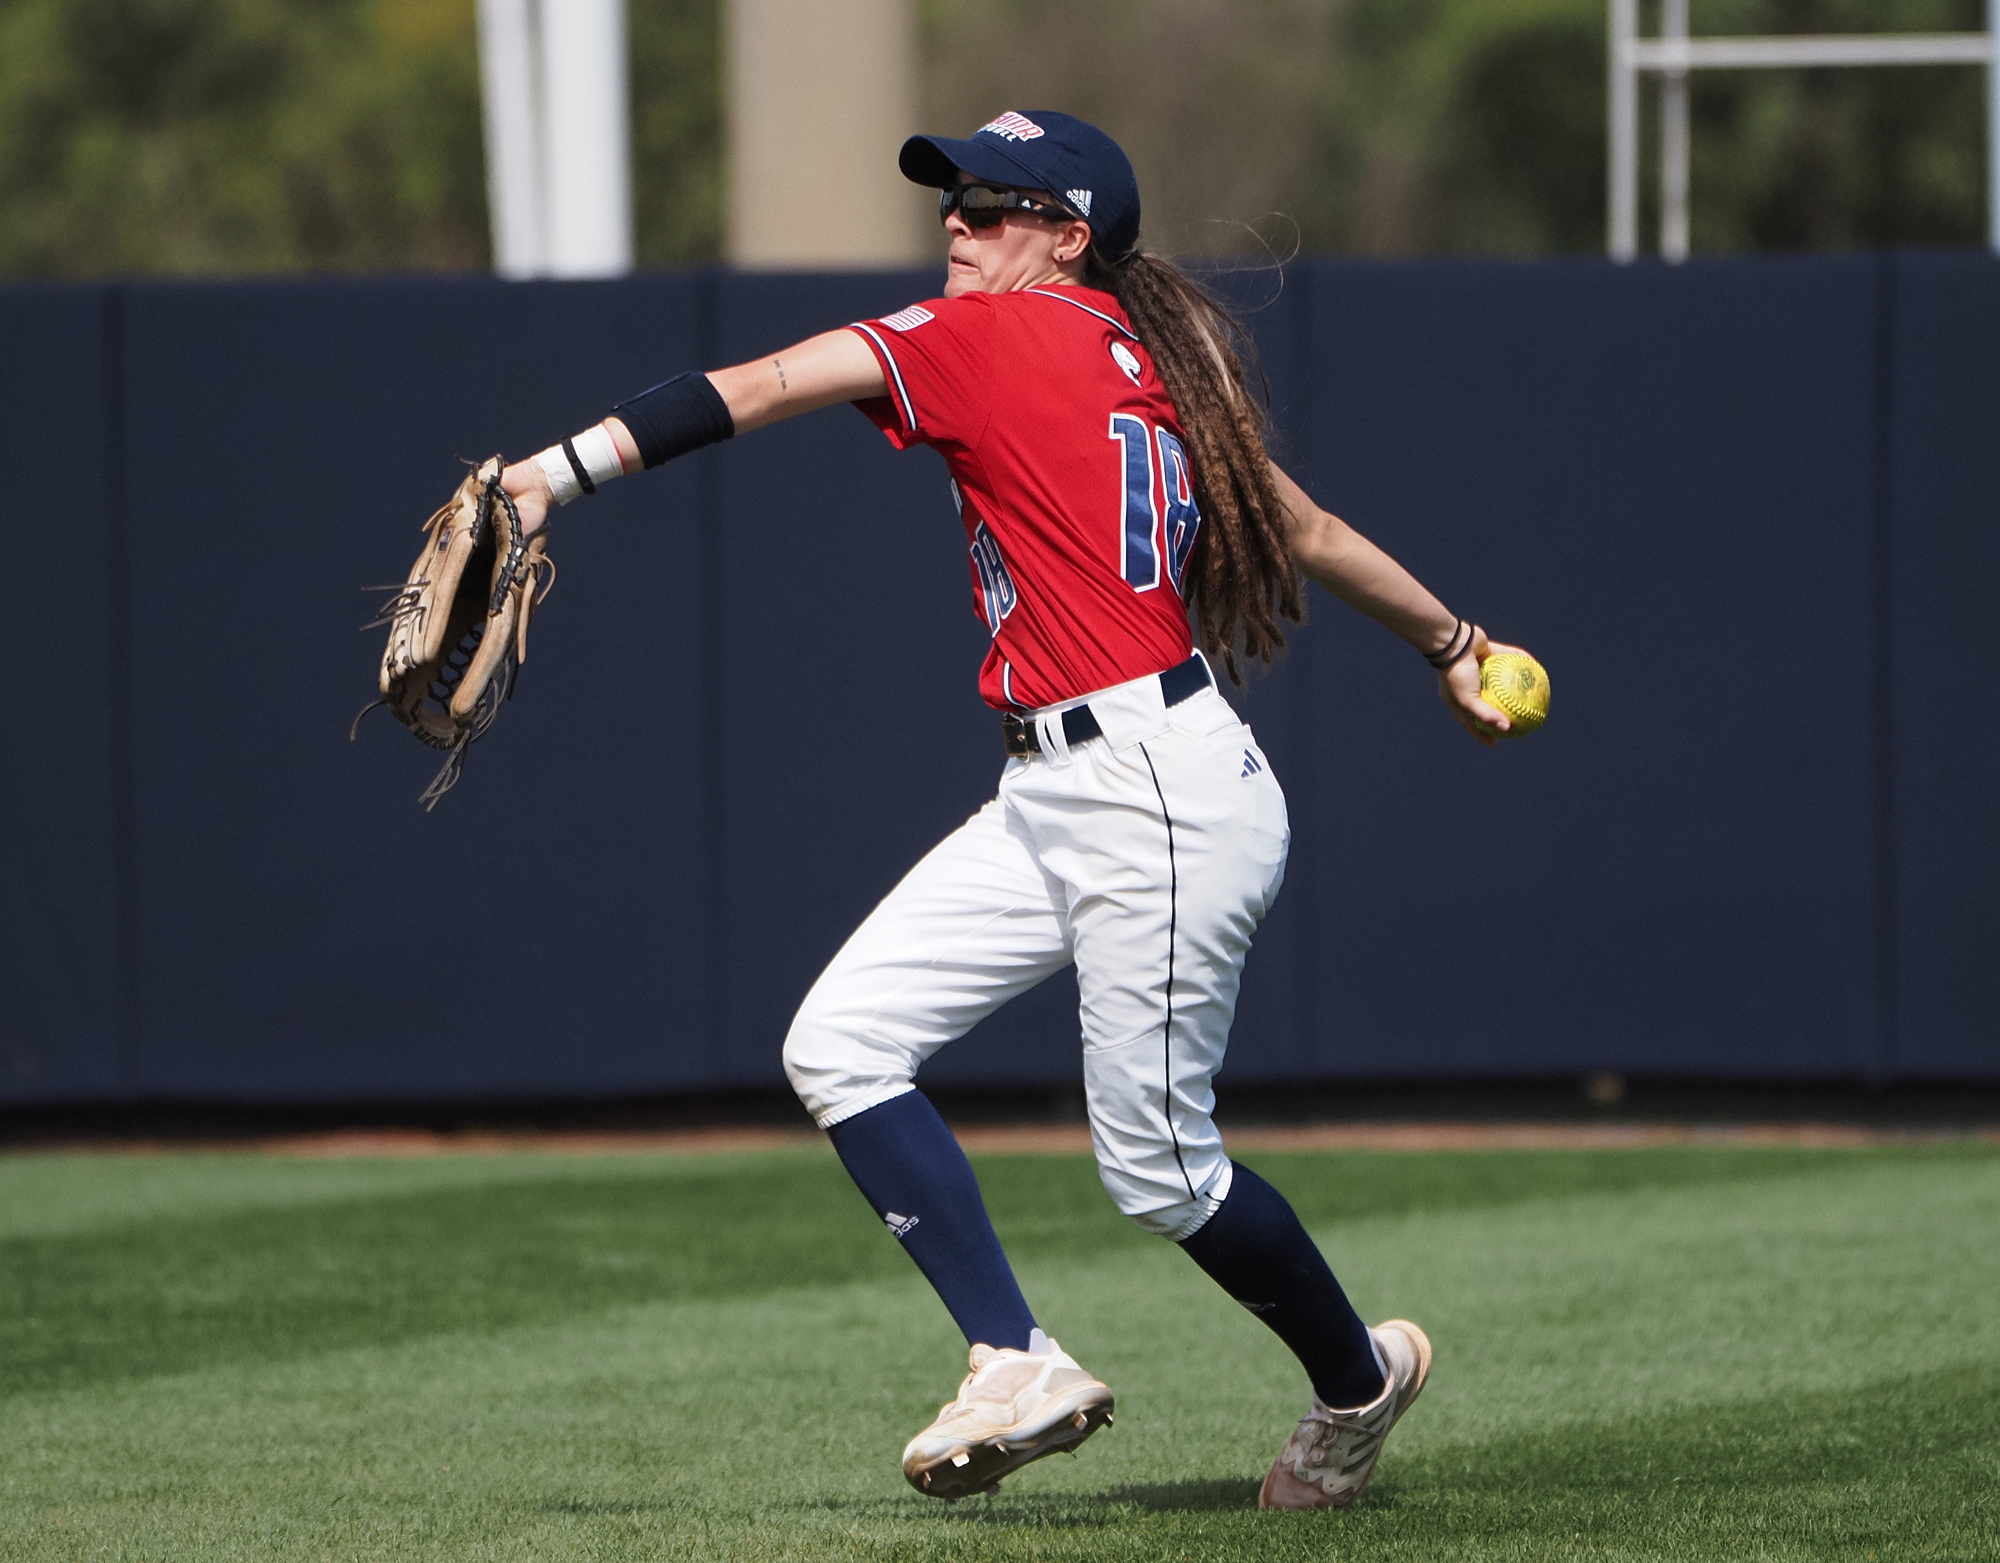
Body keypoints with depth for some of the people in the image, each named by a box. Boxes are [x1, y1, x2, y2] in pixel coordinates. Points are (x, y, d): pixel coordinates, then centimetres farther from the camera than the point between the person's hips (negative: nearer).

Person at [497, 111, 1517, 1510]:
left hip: (1160, 802, -10)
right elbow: (1306, 528, 22)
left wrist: (565, 470, -23)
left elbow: (760, 390, -18)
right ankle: (1019, 1369, -1)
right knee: (840, 1044, 0)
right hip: (1055, 803, 10)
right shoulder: (1145, 364, 14)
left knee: (1156, 1164, 2)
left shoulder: (1001, 335, -11)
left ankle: (1359, 1375, 27)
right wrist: (1452, 645, 35)